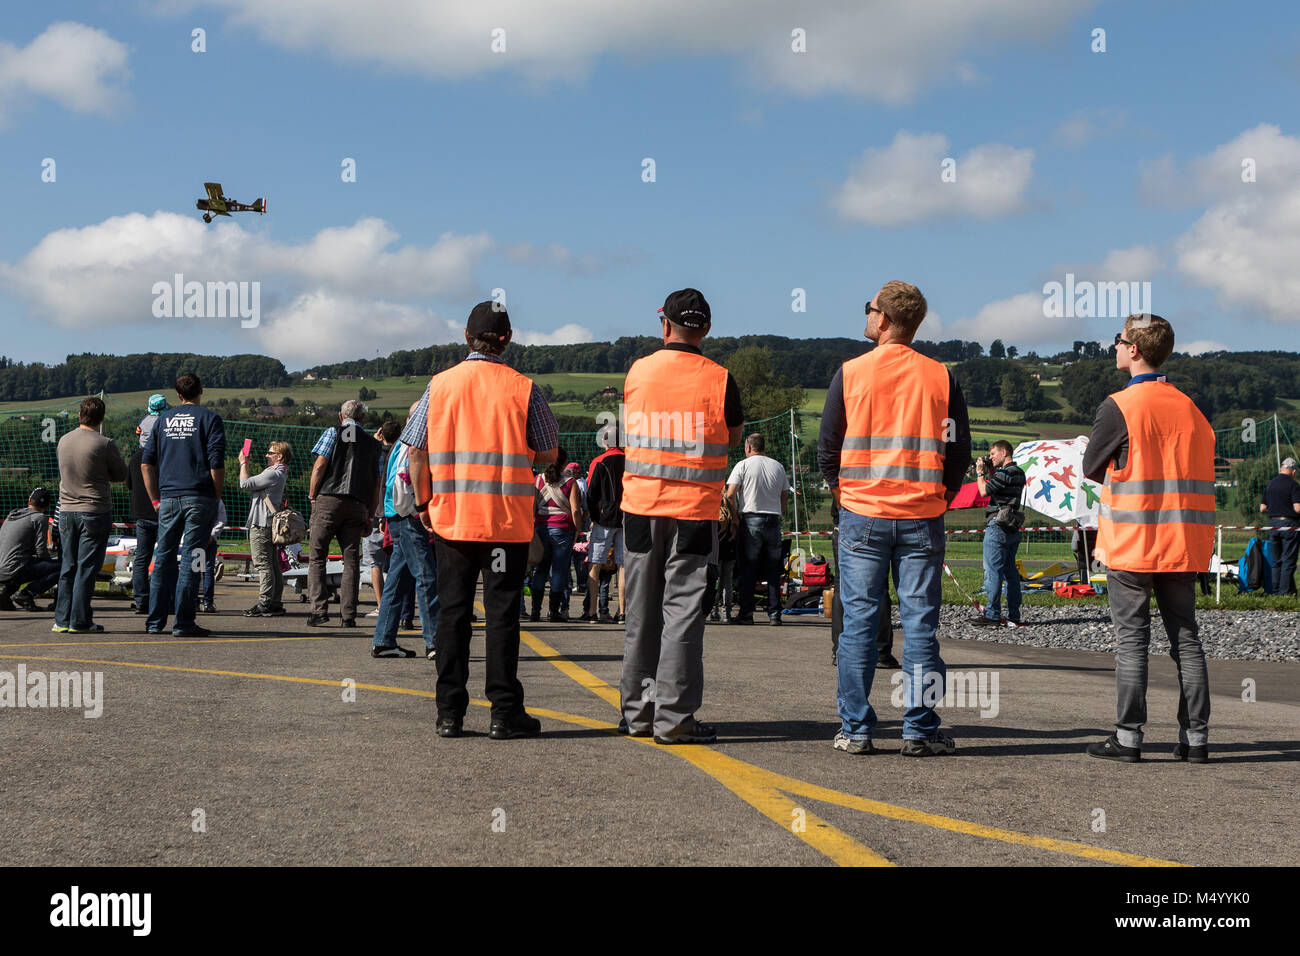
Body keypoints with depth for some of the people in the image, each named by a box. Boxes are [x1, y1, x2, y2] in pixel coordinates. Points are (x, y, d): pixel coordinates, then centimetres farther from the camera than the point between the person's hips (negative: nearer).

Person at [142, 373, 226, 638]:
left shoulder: (164, 419, 13)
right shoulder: (209, 418, -1)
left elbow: (146, 463, 11)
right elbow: (217, 465, -9)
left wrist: (155, 499, 15)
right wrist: (217, 497, 0)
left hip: (168, 497, 4)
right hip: (199, 497, -4)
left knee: (163, 557, 11)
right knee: (191, 558, -2)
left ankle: (155, 621, 14)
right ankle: (183, 623, -3)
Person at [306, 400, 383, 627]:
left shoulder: (333, 432, 5)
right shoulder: (373, 443, 17)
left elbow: (320, 465, -5)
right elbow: (377, 482, 13)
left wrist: (312, 496, 3)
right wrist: (371, 516, 16)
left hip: (329, 500, -3)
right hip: (357, 505, 3)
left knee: (317, 557, 2)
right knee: (351, 560, 4)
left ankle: (319, 609, -9)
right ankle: (348, 615, -1)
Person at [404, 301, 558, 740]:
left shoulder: (439, 386, 1)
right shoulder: (524, 390, -4)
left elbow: (417, 453, 2)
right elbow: (548, 454, 2)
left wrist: (424, 503, 13)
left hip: (450, 518, 2)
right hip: (508, 521, -2)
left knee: (452, 612, 7)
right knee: (502, 613, 3)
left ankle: (450, 714, 9)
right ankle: (505, 713, 4)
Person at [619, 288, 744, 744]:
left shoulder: (638, 372, 1)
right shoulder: (719, 379, -7)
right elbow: (733, 437, 8)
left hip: (640, 505, 3)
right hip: (694, 507, -3)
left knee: (641, 612, 11)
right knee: (682, 612, 0)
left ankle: (637, 711, 18)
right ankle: (673, 717, -1)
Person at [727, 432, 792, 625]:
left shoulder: (743, 465, 0)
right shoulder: (778, 466, 12)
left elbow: (730, 494, -8)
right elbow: (785, 495, 13)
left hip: (751, 521, -3)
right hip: (773, 521, 3)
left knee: (747, 570, 2)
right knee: (773, 570, 7)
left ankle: (746, 614, -1)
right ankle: (774, 614, 5)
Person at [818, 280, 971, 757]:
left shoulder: (851, 373, -2)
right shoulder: (941, 378, 2)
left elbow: (827, 449, 1)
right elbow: (959, 453, 4)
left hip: (862, 516, -1)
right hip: (922, 517, 1)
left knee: (858, 622, 4)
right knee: (920, 624, 4)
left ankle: (856, 730, 5)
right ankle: (920, 730, 5)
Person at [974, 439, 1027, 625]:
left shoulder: (1004, 473, -14)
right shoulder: (1019, 473, 16)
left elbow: (984, 491, -17)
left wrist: (980, 472, -3)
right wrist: (990, 472, 15)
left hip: (997, 527, -9)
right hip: (1013, 529, 9)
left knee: (992, 570, -7)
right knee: (1010, 571, 11)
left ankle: (993, 614, -8)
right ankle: (1014, 615, 12)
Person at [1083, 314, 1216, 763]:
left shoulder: (1119, 407, -10)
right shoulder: (1190, 408, 8)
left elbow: (1091, 468, -3)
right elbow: (1201, 469, 11)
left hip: (1131, 543, -5)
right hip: (1182, 542, 5)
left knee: (1131, 639, -1)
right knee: (1186, 638, 8)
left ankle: (1128, 736, 0)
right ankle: (1195, 736, 8)